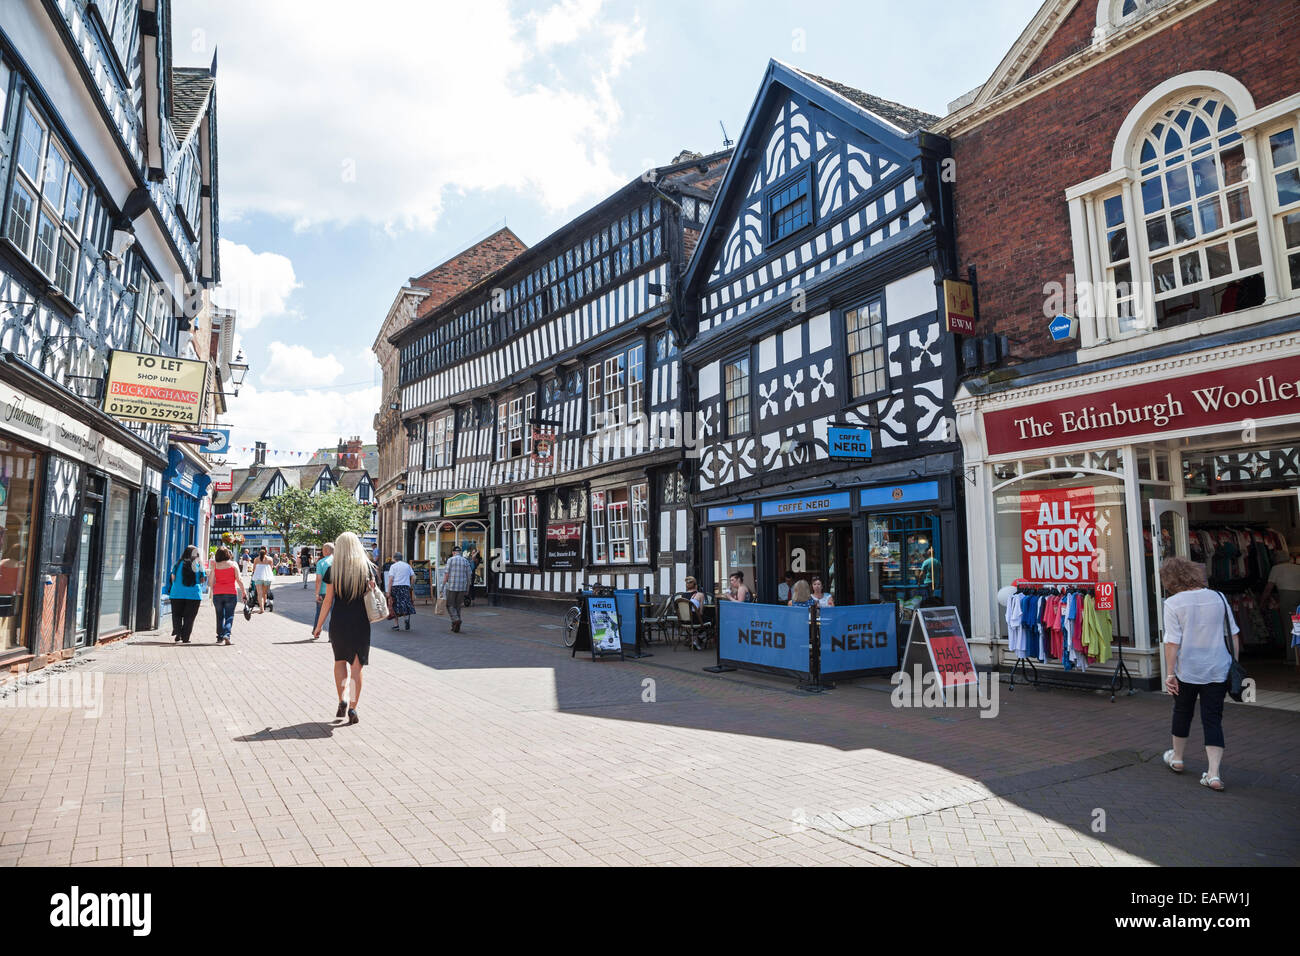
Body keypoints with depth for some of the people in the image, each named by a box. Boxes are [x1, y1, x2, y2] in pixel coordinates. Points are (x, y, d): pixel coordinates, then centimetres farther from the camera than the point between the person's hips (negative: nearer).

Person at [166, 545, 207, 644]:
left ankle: (176, 634, -5)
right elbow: (202, 579, 1)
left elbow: (172, 578, 3)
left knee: (177, 615, 12)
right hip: (193, 594, -1)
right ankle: (185, 638, 6)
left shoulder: (179, 563, 1)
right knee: (189, 617, 7)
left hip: (177, 594, 1)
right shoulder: (198, 565, -2)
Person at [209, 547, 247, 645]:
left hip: (217, 594, 2)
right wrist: (243, 592, 2)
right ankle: (227, 635, -19)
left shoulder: (215, 565, 5)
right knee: (229, 616, -1)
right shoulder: (233, 564, 0)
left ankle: (220, 637, 20)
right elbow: (239, 579, -4)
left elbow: (212, 581, 4)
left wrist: (212, 594, 15)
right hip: (231, 594, -2)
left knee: (220, 616, 14)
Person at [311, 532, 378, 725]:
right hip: (360, 622, 0)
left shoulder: (332, 570, -4)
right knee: (356, 665, 5)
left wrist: (318, 626, 5)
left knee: (340, 660, 20)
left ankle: (342, 701, 17)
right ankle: (352, 708, 1)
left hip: (338, 622, 0)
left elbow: (328, 601, -3)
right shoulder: (368, 568, -1)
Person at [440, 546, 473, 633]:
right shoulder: (465, 561, 5)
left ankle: (456, 620, -16)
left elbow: (446, 574, -7)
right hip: (462, 587, 3)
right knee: (457, 606, 13)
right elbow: (469, 576, 5)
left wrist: (443, 586, -1)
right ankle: (456, 627, 11)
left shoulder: (450, 560, -4)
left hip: (451, 586, -3)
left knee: (450, 605, 7)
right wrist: (467, 588, 13)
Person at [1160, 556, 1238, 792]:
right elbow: (1234, 636, 5)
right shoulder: (1218, 597, -1)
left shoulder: (1173, 603, -14)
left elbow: (1172, 642, -15)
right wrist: (1233, 665, 17)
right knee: (1213, 720, 7)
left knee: (1182, 713, 17)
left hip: (1187, 670, -3)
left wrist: (1170, 674, -8)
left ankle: (1176, 758, 35)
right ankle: (1213, 773, 0)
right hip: (1218, 671, 3)